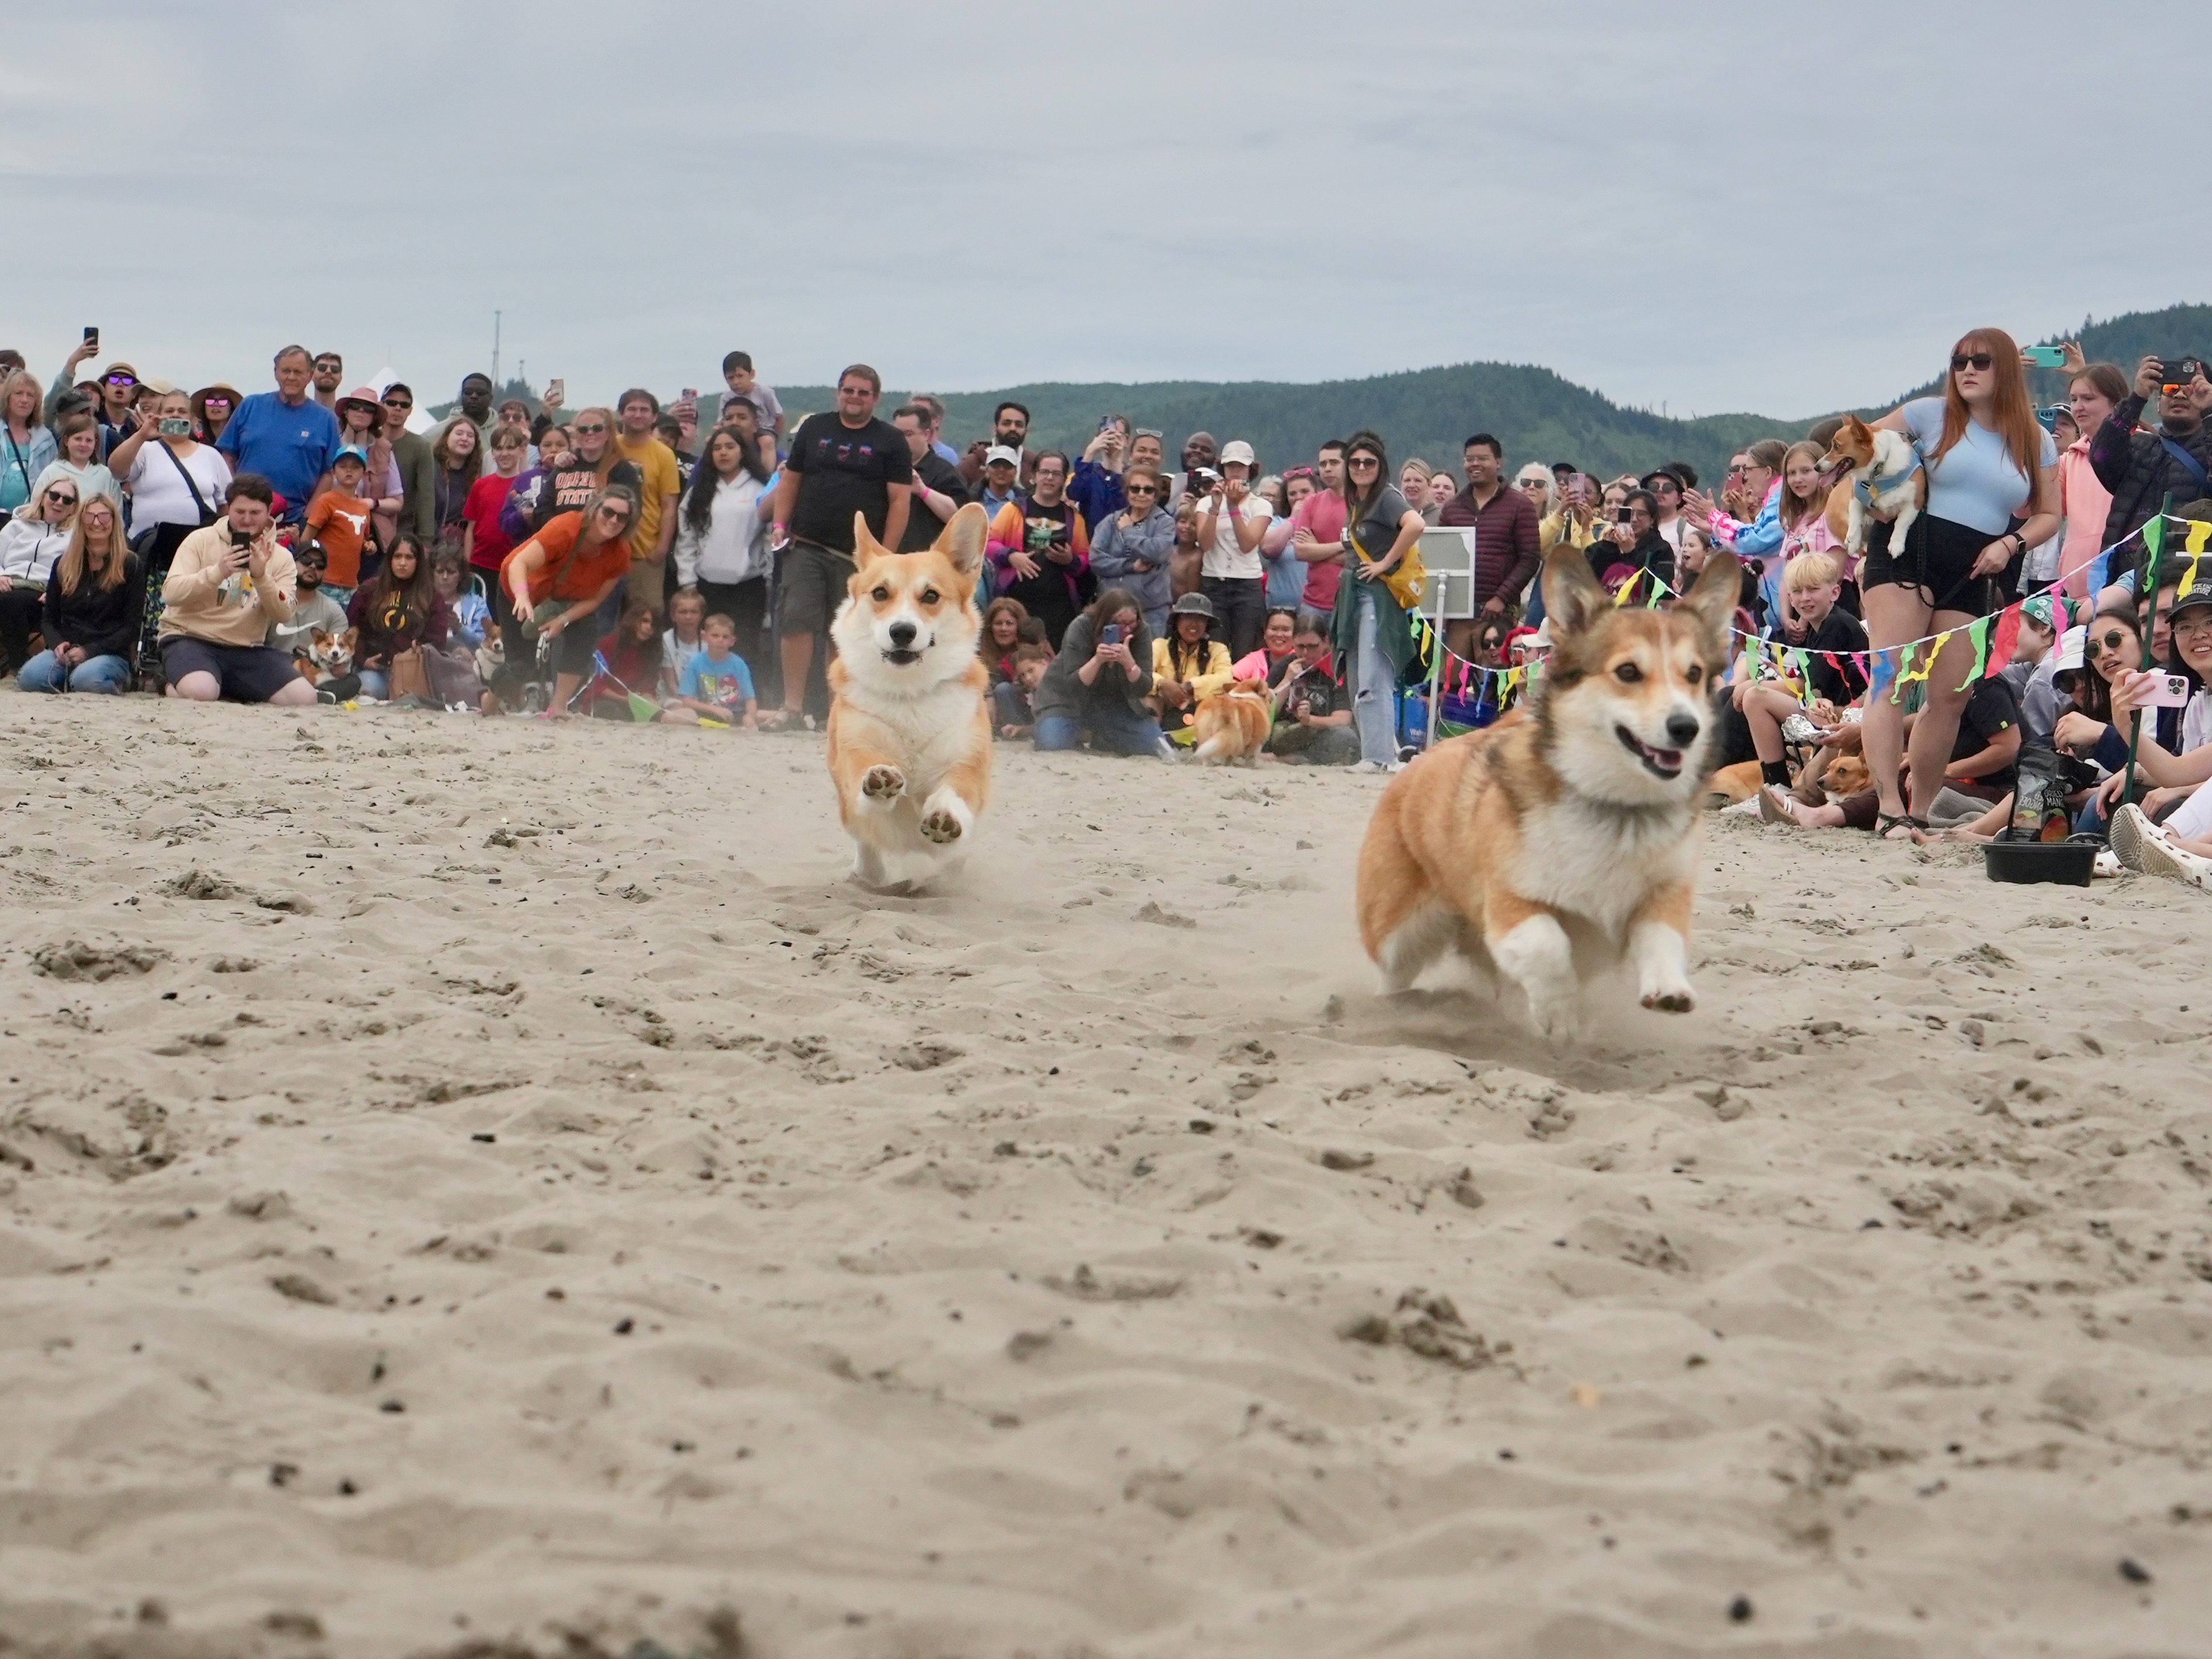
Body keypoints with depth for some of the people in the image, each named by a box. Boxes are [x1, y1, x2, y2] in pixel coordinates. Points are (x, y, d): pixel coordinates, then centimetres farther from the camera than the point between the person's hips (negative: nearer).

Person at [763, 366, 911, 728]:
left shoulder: (890, 441, 4)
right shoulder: (813, 429, 13)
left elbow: (900, 501, 0)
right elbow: (790, 481, 17)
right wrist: (780, 525, 3)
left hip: (859, 556, -2)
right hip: (805, 548, 2)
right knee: (796, 624, -9)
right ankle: (792, 705, -5)